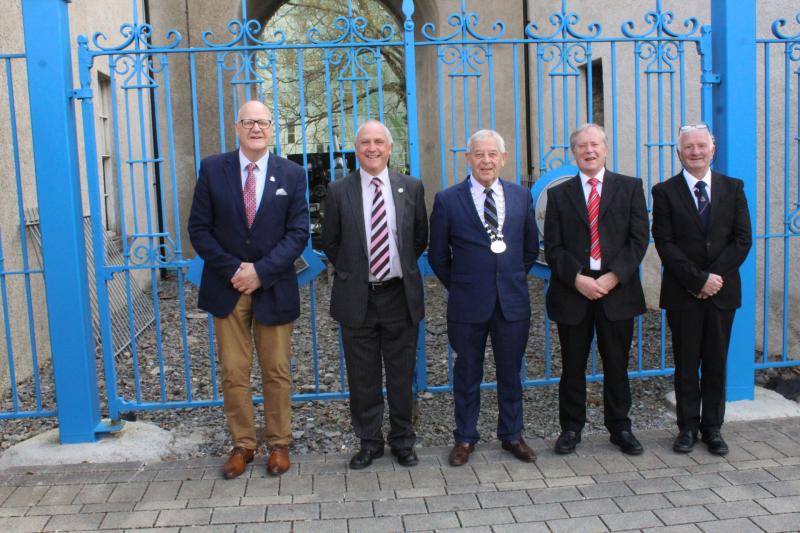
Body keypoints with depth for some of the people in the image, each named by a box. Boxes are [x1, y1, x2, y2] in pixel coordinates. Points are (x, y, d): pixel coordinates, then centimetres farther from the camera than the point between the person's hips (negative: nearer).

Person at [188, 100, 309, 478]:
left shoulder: (292, 174, 1)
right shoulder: (212, 169, 1)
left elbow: (298, 233, -4)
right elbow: (199, 229, -1)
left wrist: (261, 271, -14)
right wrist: (233, 270, -12)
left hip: (274, 288, 0)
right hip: (227, 287, 1)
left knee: (276, 372, 8)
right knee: (233, 373, 7)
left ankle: (278, 443, 22)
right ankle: (242, 444, 21)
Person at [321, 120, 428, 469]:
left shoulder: (411, 188, 2)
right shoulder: (339, 191, -1)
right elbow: (330, 242, 8)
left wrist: (404, 268, 10)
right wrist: (349, 272, 6)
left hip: (400, 295, 1)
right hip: (357, 297, 0)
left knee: (402, 375, 10)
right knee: (363, 378, 9)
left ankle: (402, 441, 26)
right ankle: (369, 442, 24)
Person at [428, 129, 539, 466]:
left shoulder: (521, 196, 5)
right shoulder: (447, 200, -4)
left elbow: (531, 247, 15)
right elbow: (438, 255, 2)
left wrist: (513, 279, 12)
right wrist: (459, 286, 4)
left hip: (513, 301, 2)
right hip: (468, 303, -2)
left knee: (510, 373, 12)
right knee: (467, 374, 9)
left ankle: (511, 435, 29)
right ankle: (465, 438, 24)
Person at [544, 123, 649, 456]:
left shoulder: (630, 188, 7)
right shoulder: (558, 194, 7)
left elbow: (639, 238, -1)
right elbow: (553, 247, 2)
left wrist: (614, 276, -12)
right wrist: (577, 278, -13)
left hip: (617, 289, 0)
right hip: (573, 291, 0)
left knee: (617, 365, 9)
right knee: (572, 366, 7)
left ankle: (620, 428, 24)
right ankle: (571, 428, 20)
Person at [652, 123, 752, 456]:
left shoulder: (733, 188, 7)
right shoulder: (665, 192, 0)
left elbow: (743, 239, 1)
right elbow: (665, 244, -7)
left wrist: (715, 276, -11)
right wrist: (698, 279, -14)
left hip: (722, 290, 2)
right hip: (683, 293, -2)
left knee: (716, 363, 8)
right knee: (686, 364, 6)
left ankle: (713, 428, 19)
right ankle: (688, 427, 17)